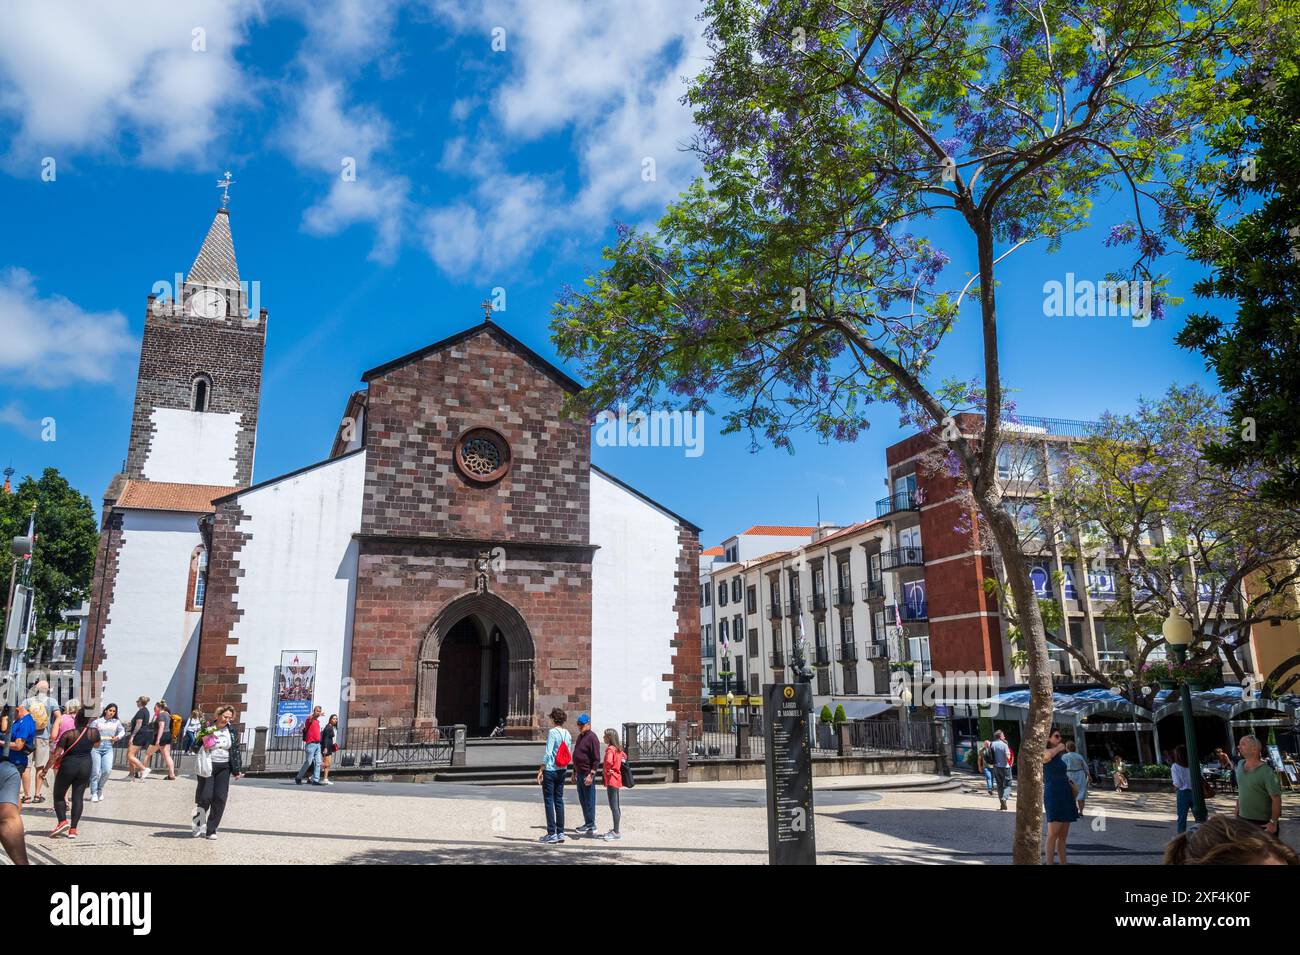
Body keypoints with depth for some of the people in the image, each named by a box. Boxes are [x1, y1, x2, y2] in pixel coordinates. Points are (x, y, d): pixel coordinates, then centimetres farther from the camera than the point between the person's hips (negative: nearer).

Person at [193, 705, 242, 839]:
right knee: (205, 796, -4)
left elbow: (236, 750, 9)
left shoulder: (232, 730, 6)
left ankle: (211, 829, 10)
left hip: (223, 768, 3)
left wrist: (237, 769, 6)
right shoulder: (207, 728, -3)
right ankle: (199, 828, 14)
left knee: (220, 798, 0)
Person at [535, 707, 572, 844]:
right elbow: (570, 754, 9)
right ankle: (560, 833, 13)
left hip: (550, 770, -7)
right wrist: (564, 768, 17)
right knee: (559, 800, 12)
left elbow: (548, 753, -17)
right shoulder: (567, 733, 6)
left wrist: (541, 770, -12)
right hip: (562, 771, 7)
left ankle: (552, 834, 1)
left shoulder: (552, 732, -13)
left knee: (549, 800, 0)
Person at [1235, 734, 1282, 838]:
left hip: (1263, 823, -6)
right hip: (1243, 820, 6)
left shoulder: (1266, 772, -19)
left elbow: (1276, 798, -19)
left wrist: (1273, 822, -19)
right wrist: (1237, 809, 15)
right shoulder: (1240, 765, 1)